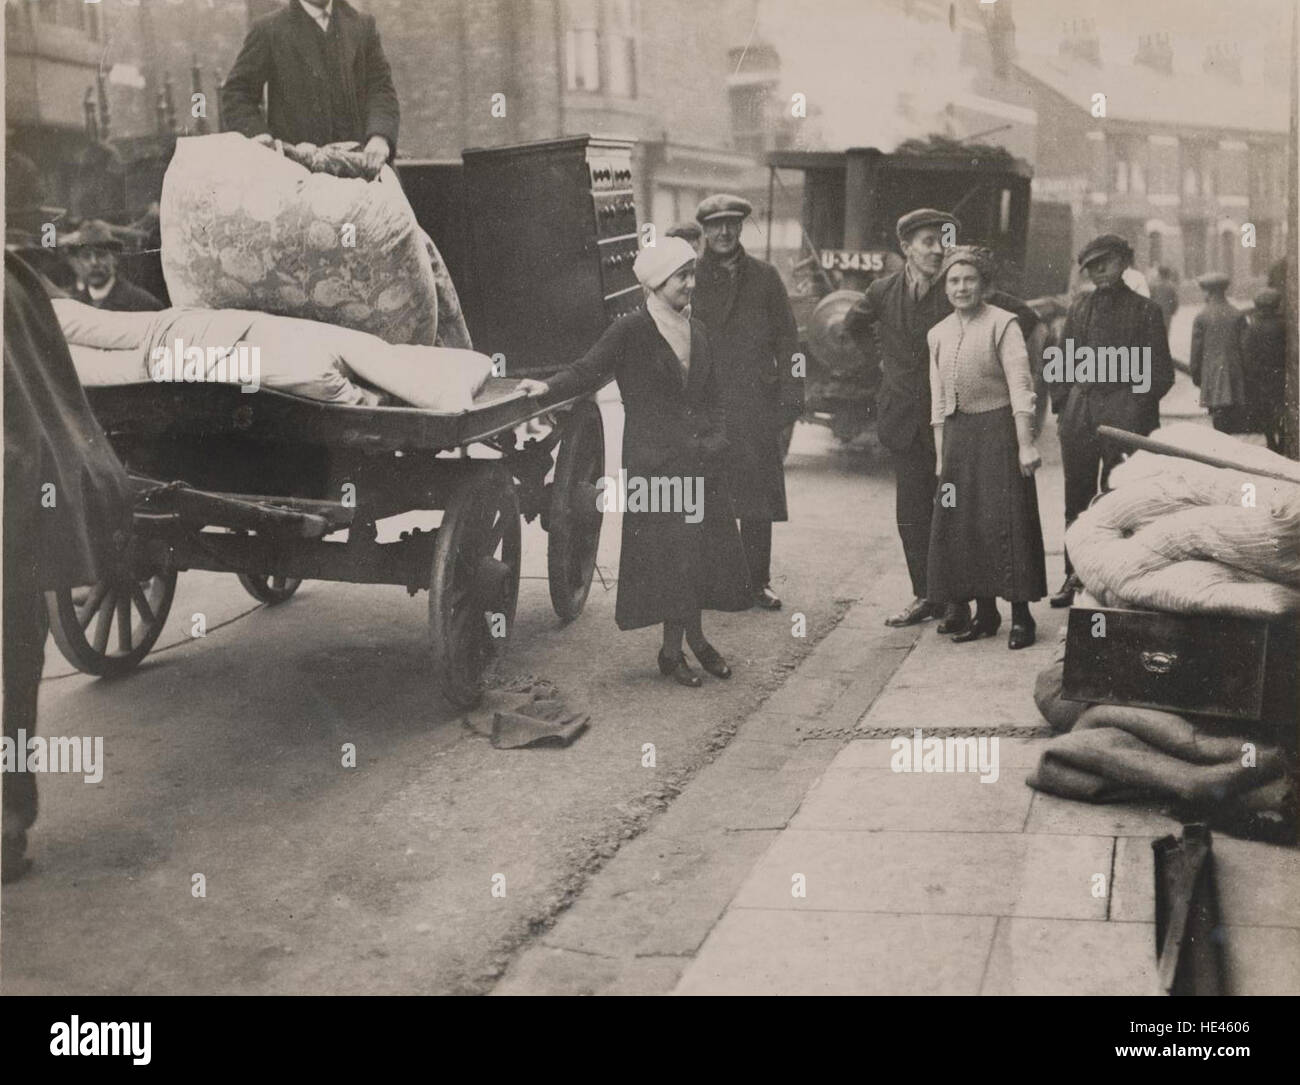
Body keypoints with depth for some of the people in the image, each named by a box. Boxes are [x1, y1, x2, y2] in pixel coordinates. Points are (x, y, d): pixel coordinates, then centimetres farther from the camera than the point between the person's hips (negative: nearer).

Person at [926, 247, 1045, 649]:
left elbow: (1020, 386, -10)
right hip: (957, 435, 6)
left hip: (997, 428, -6)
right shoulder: (938, 334, 12)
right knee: (961, 524, 6)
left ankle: (1021, 615, 0)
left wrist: (1025, 444, -17)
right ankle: (984, 613, 15)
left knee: (1006, 521, -7)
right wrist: (941, 454, 12)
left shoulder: (1002, 323, -5)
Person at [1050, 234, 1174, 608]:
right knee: (1076, 498, 7)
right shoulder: (1078, 307, 14)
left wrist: (1137, 406, -7)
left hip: (1122, 412, -4)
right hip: (1080, 412, 4)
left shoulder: (1144, 310, 2)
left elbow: (1161, 373, 2)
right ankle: (1074, 575, 15)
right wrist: (1064, 401, 9)